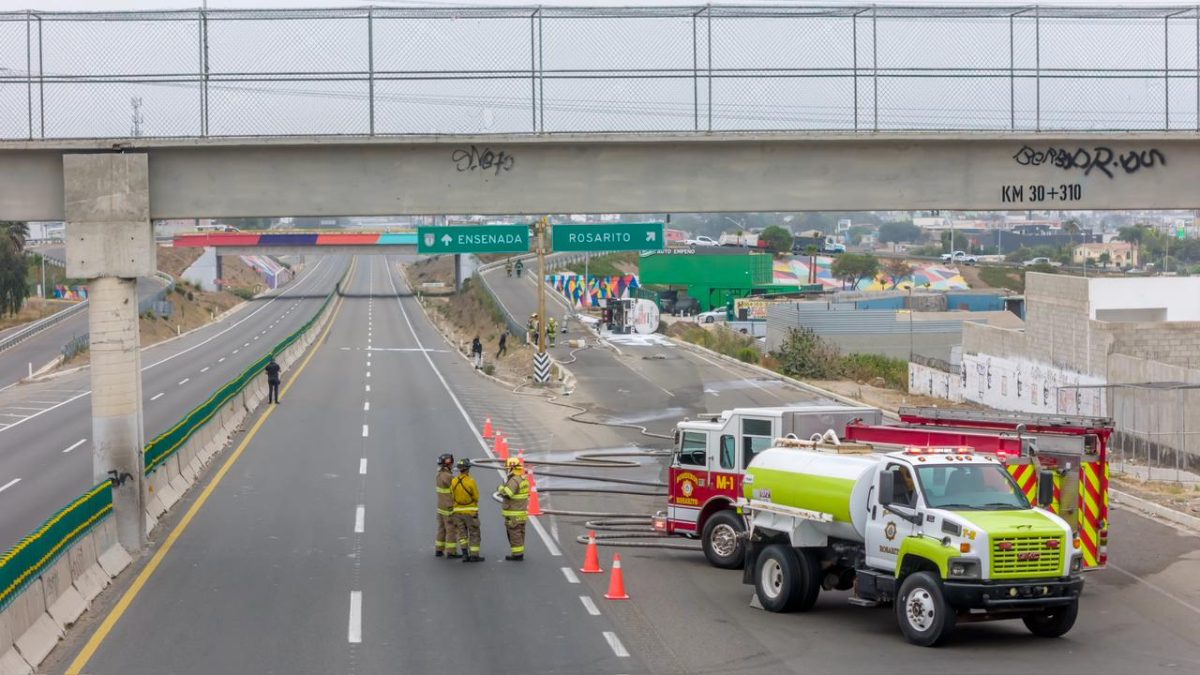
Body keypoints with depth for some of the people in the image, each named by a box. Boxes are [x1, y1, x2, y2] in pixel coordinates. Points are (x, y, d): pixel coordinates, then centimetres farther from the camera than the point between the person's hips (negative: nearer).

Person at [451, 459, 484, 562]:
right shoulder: (471, 481, -17)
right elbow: (476, 497, -9)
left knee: (462, 534, 12)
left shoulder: (454, 482, -5)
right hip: (470, 511, -4)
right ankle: (474, 555, 7)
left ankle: (465, 554, 6)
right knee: (474, 534, 7)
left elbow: (452, 496, 1)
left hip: (458, 511, 4)